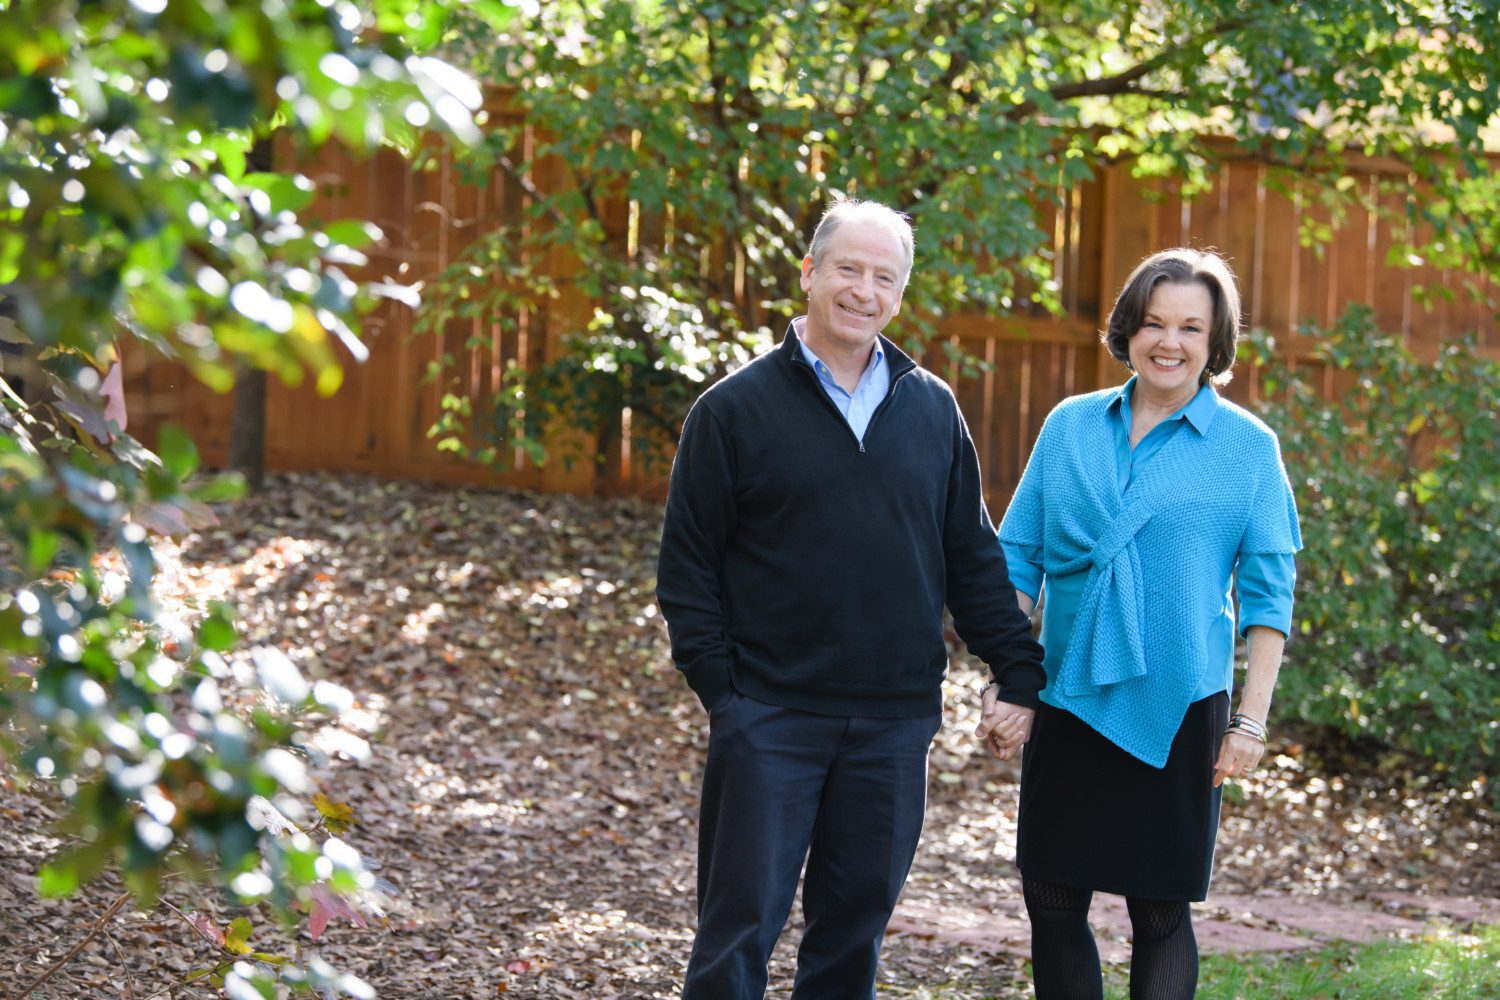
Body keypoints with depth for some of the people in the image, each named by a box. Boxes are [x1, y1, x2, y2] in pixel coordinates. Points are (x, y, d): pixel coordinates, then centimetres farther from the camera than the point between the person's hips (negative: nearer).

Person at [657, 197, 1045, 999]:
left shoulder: (932, 409, 9)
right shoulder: (736, 408, -2)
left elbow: (972, 557, 14)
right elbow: (688, 567, -1)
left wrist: (1019, 674, 8)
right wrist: (719, 688, -9)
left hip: (893, 722, 4)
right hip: (769, 717, -3)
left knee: (856, 928, 9)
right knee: (741, 926, -2)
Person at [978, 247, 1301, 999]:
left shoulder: (1247, 448, 0)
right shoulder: (1069, 427, 7)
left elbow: (1268, 593, -1)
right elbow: (1018, 560, 10)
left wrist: (1251, 720, -6)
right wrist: (1005, 683, 3)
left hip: (1178, 711, -3)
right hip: (1071, 701, 3)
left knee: (1160, 910, 2)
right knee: (1052, 897, 4)